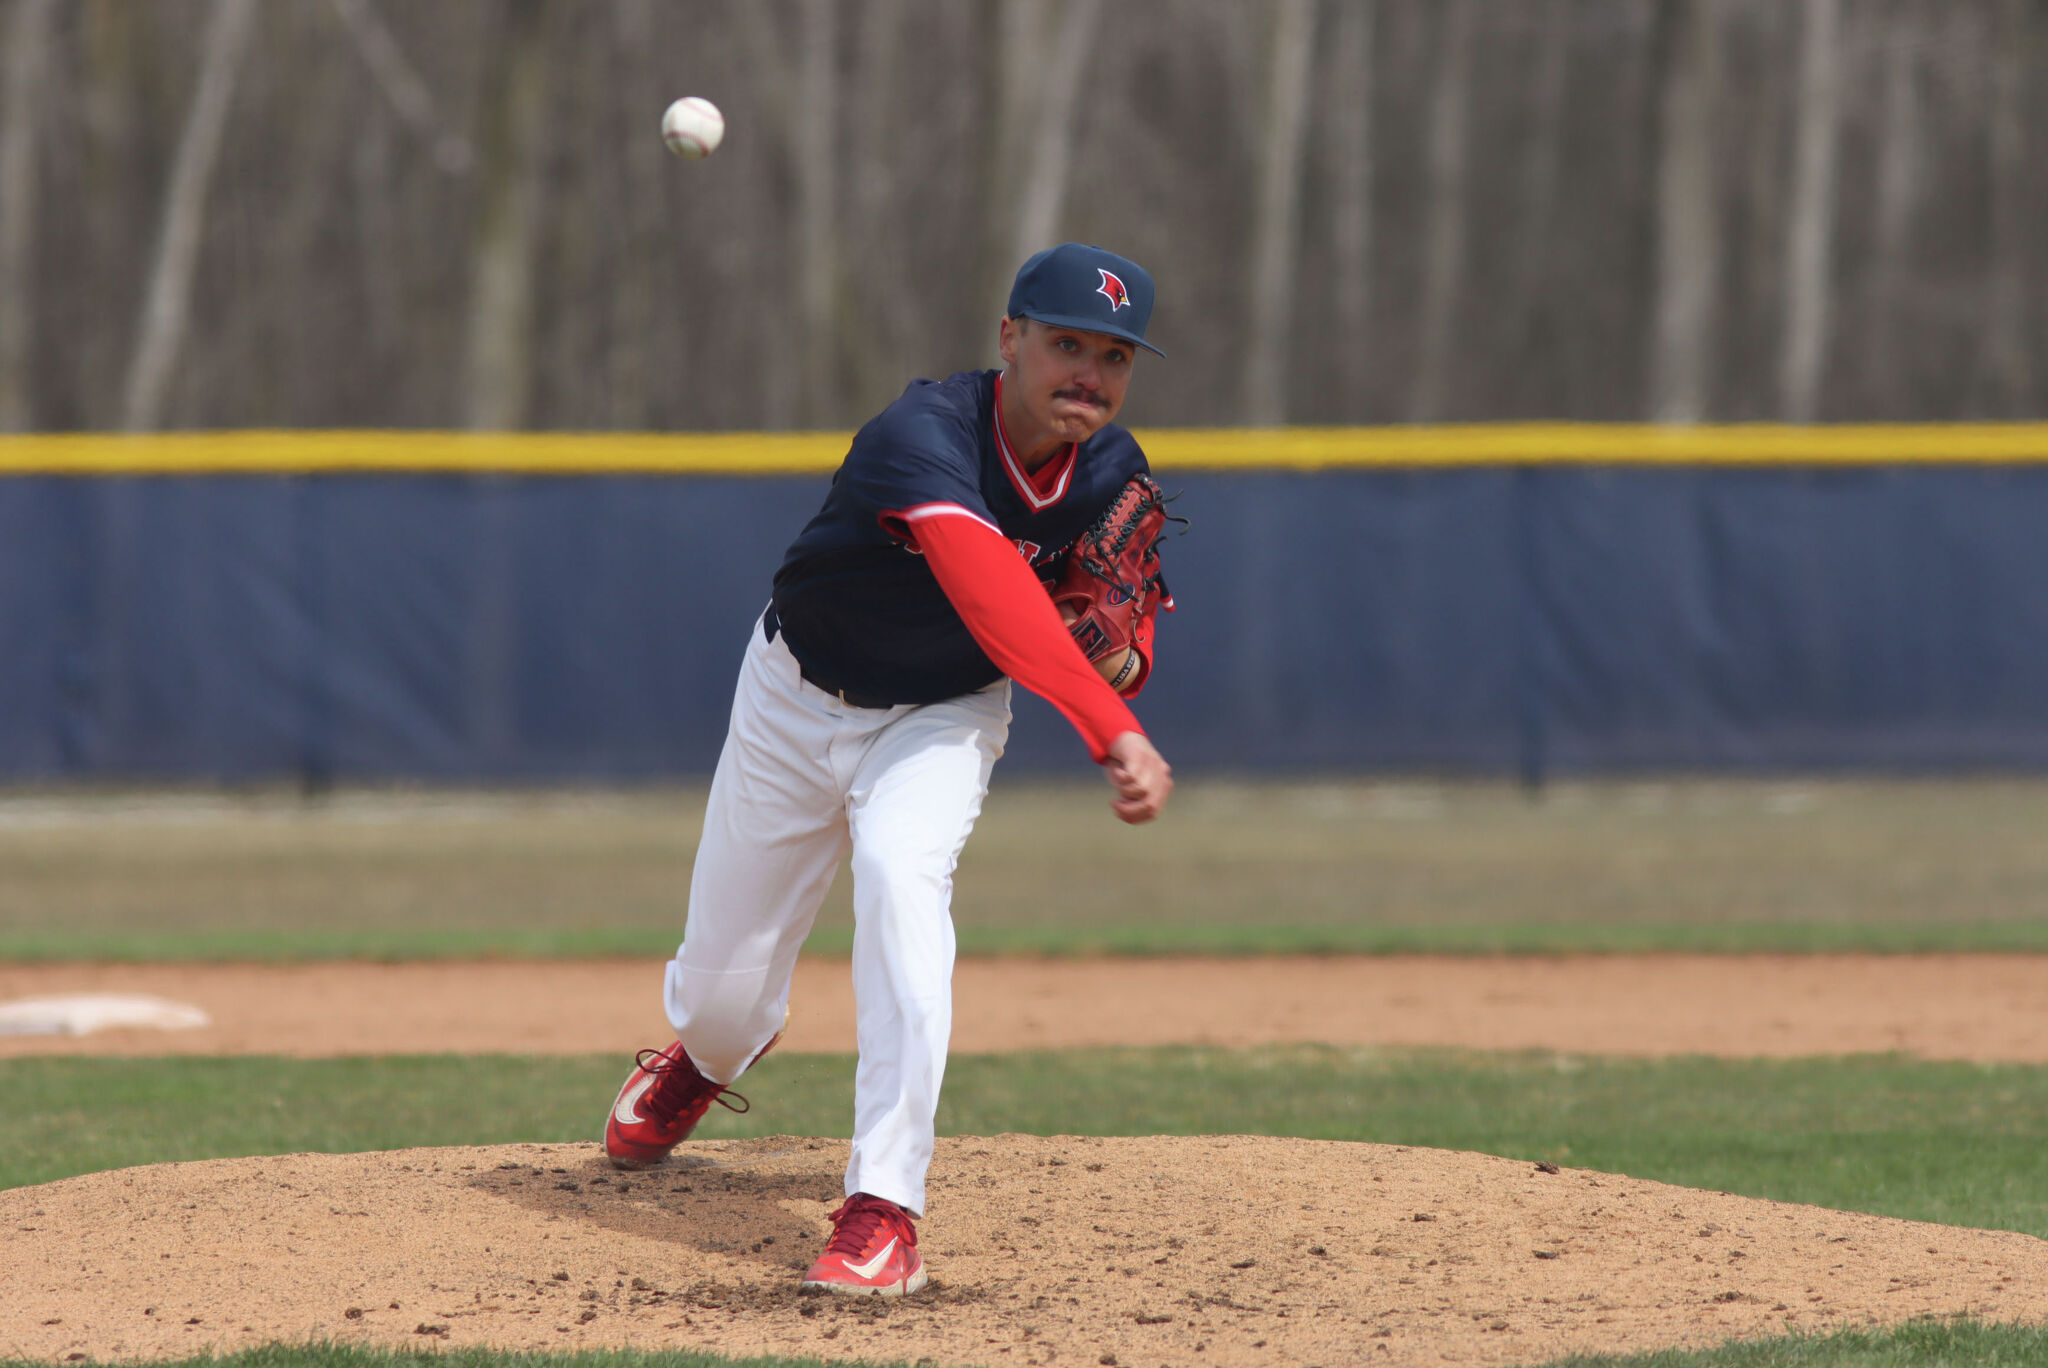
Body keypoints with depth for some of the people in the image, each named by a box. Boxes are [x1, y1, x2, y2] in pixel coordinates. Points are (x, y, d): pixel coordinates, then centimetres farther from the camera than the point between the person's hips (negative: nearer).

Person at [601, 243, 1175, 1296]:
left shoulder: (1113, 478, -14)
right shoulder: (925, 436, -34)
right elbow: (991, 594, -51)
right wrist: (1114, 733, -63)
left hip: (943, 716, 2)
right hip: (798, 699, -2)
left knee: (901, 869, -32)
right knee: (722, 986, 9)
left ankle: (884, 1213, -32)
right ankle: (705, 1060, 53)